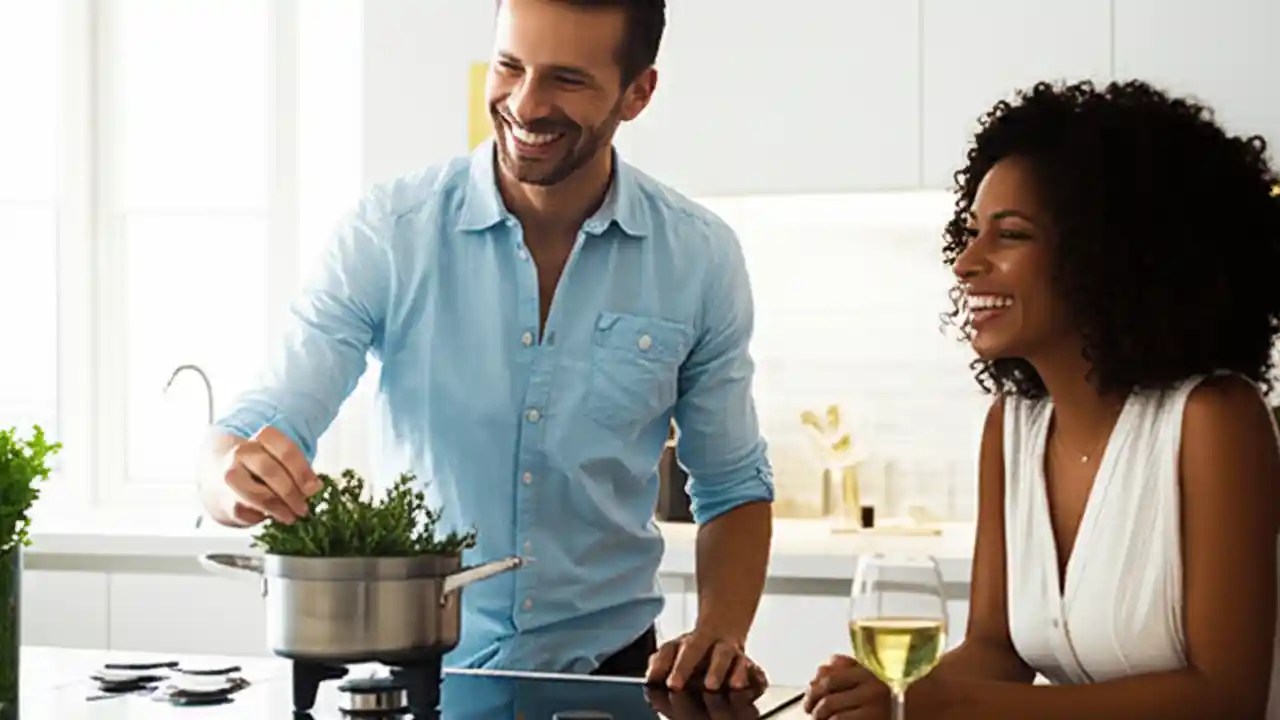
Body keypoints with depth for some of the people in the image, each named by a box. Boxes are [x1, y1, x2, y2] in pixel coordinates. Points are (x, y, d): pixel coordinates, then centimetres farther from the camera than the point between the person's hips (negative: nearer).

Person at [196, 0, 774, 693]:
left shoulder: (700, 258, -2)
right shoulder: (388, 232, -5)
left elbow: (733, 487, 10)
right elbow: (254, 431, -6)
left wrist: (721, 635, -6)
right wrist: (235, 481, -28)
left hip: (608, 670, -1)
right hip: (414, 665, 1)